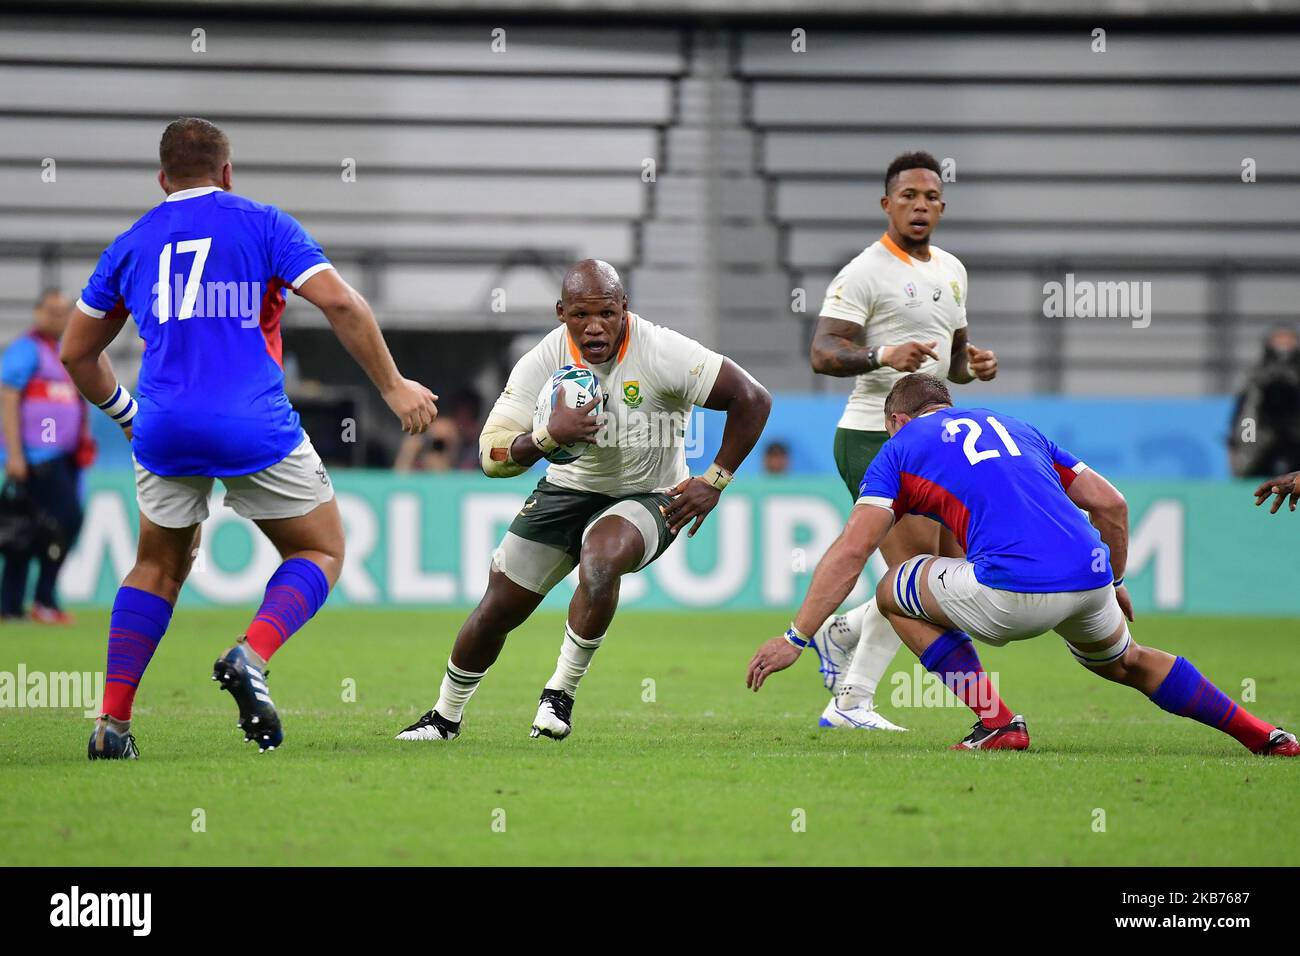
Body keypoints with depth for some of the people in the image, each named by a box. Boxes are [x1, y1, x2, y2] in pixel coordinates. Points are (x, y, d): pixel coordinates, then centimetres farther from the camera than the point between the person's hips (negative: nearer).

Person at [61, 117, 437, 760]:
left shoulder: (131, 244, 16)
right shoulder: (262, 225, 5)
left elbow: (76, 352, 21)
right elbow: (339, 303, -7)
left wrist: (125, 412, 36)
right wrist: (392, 386, 1)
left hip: (163, 433, 3)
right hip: (256, 429, -3)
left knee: (157, 570, 21)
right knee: (320, 551, 14)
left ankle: (111, 724, 10)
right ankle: (251, 657, -13)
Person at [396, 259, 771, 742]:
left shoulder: (662, 353, -25)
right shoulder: (542, 362, -16)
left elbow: (753, 400, -19)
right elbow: (492, 456, -19)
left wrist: (713, 482, -17)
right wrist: (548, 436, -39)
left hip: (646, 498, -3)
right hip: (569, 488, 4)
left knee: (599, 559, -36)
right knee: (498, 608, 5)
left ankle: (561, 691, -17)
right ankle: (445, 717, 30)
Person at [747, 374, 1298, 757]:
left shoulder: (901, 447, 16)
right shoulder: (1015, 429, 31)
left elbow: (851, 552, 5)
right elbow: (1109, 503, 24)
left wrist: (796, 638, 6)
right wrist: (1115, 582, 37)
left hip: (1014, 591, -6)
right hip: (1090, 576, 6)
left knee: (895, 594, 19)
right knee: (1126, 664, 36)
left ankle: (998, 723, 10)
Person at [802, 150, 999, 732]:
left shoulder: (951, 271, 17)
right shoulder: (865, 273, -9)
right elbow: (822, 353, -18)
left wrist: (975, 363, 5)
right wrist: (882, 355, -34)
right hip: (875, 437, -9)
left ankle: (842, 632, 25)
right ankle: (851, 702, -9)